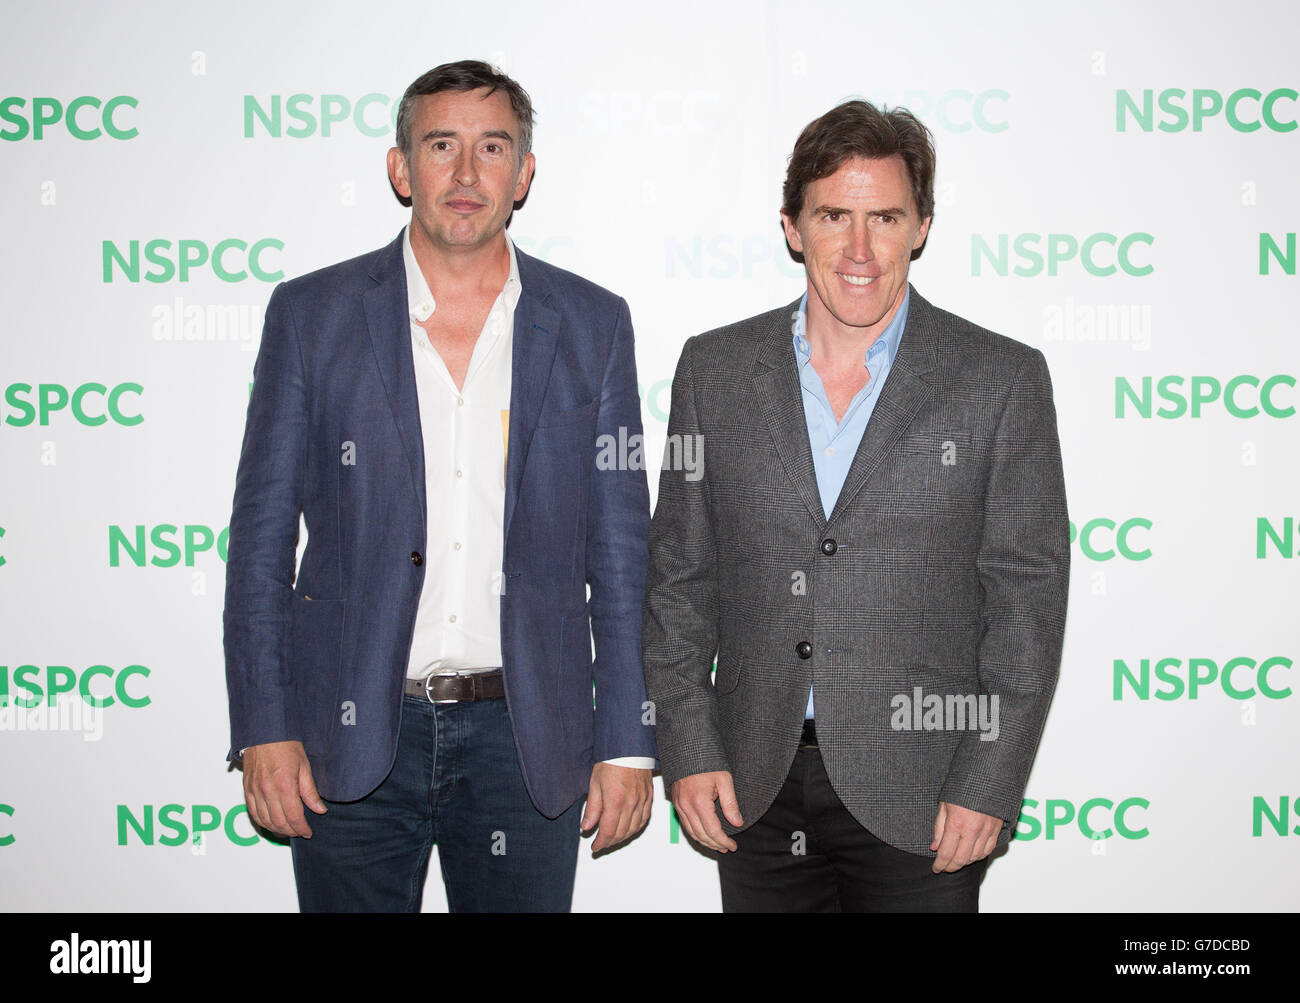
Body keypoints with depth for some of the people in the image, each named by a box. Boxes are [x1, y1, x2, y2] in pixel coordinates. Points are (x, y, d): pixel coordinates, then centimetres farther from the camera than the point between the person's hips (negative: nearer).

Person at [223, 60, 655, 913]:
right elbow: (262, 538, 2)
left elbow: (621, 550, 4)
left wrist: (628, 744, 1)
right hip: (351, 738, 0)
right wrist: (263, 729, -5)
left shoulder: (592, 325, 3)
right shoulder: (311, 314, 2)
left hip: (525, 740, 1)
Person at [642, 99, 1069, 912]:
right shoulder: (714, 369, 4)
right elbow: (680, 577, 7)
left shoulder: (1003, 379, -2)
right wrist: (688, 750, 0)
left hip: (920, 800, -2)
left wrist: (988, 785, -9)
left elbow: (1027, 593, -4)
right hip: (756, 791, 2)